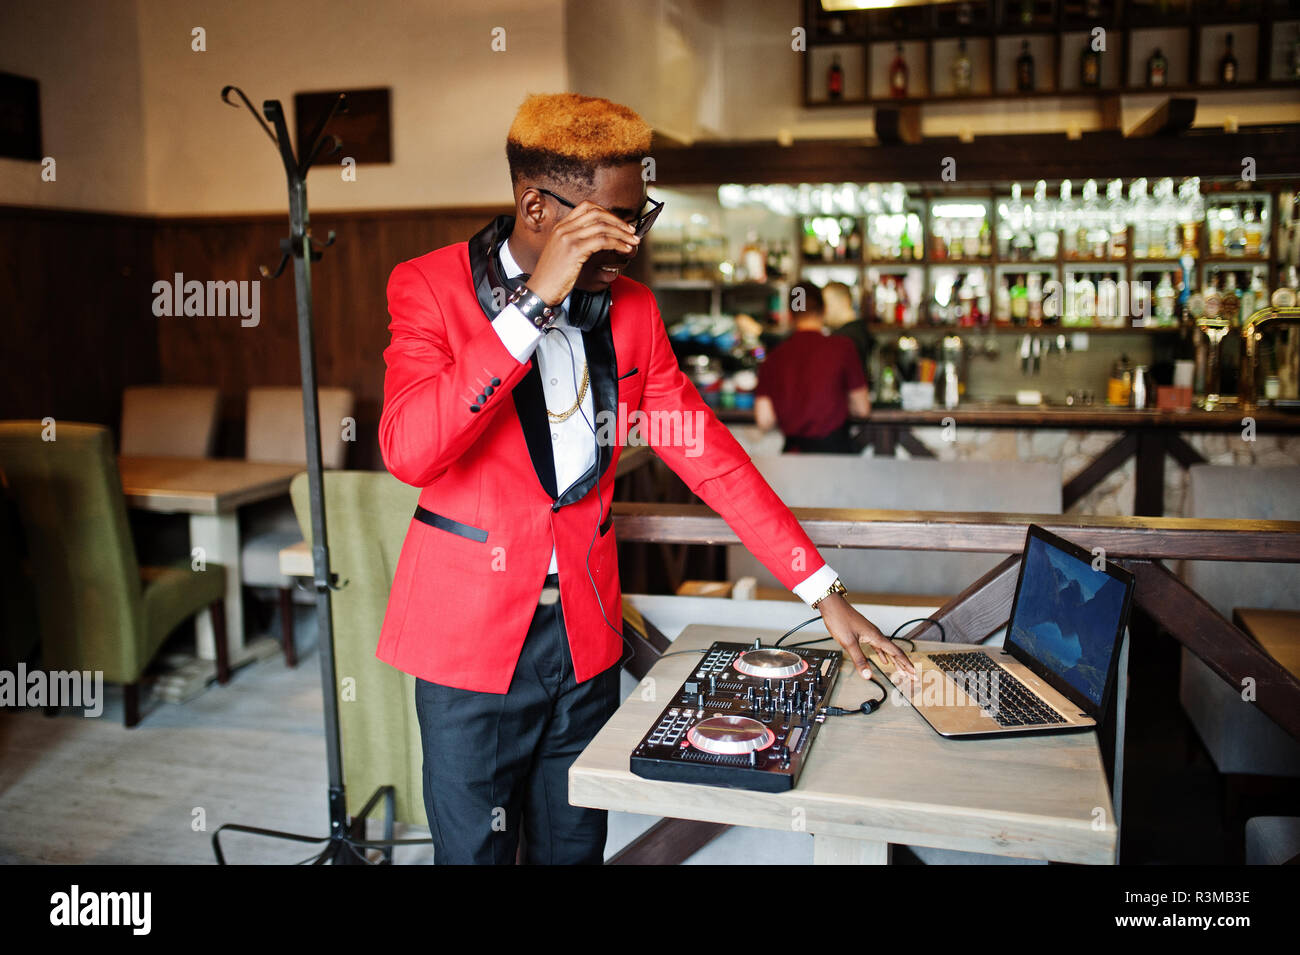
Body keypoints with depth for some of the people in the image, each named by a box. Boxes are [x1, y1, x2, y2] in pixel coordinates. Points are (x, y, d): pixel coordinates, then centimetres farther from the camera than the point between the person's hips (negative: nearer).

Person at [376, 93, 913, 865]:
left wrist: (824, 593, 2)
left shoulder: (631, 308, 4)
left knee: (575, 846, 16)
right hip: (472, 629, -3)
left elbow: (709, 453, 5)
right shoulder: (432, 286, -9)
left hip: (586, 631, 4)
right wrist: (536, 301, -28)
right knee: (476, 848, 9)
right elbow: (408, 450, -25)